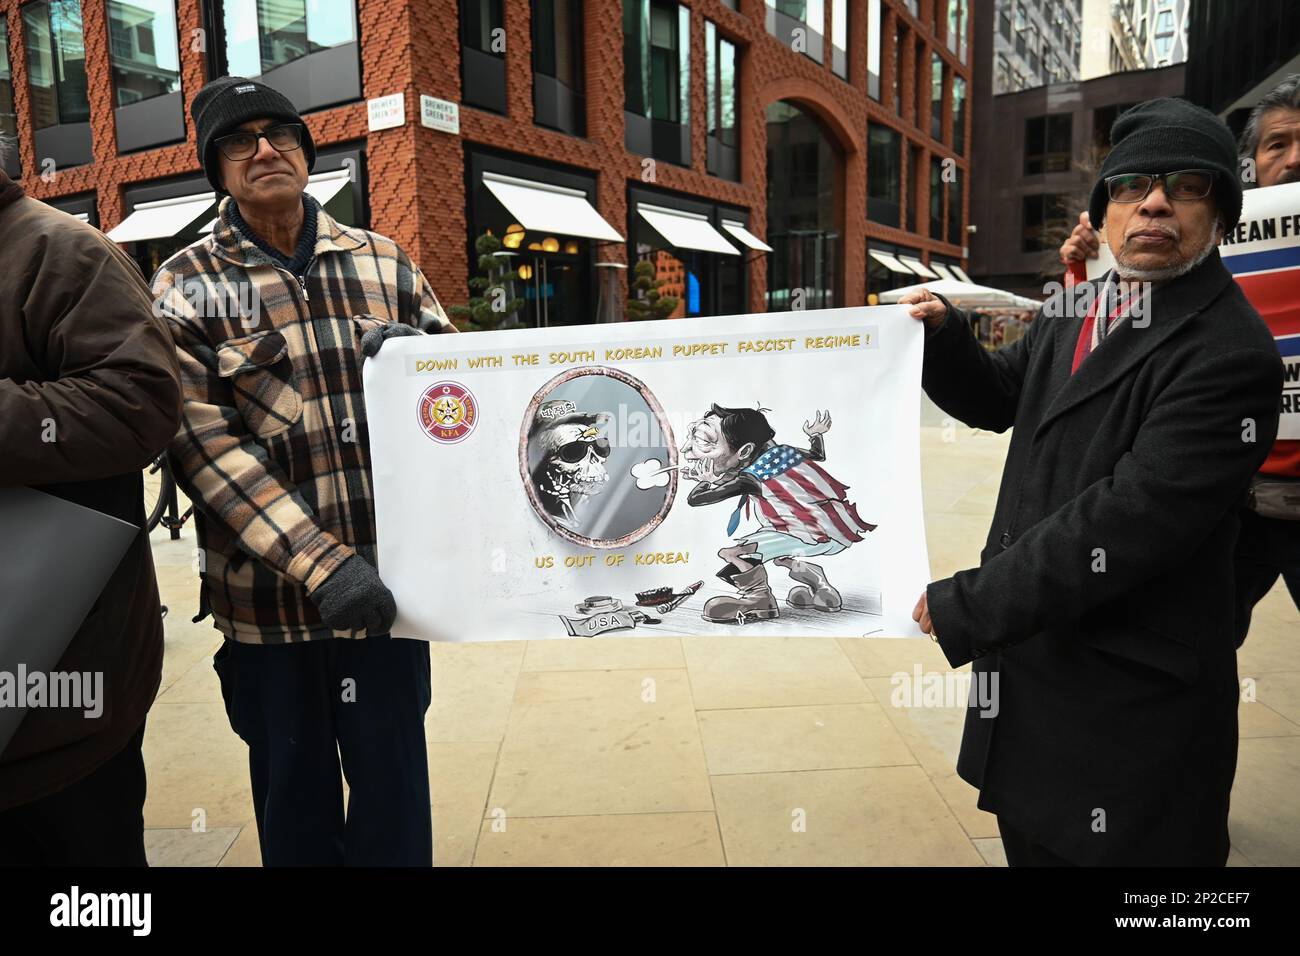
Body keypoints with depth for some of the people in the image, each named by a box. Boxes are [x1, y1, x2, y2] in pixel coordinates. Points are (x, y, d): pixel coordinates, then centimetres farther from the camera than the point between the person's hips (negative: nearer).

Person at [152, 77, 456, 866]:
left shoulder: (384, 261, 8)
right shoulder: (187, 286, 1)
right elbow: (201, 440, -11)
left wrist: (421, 352, -12)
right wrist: (320, 563, -22)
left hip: (387, 578, 1)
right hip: (266, 593, -1)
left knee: (393, 786, 11)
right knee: (293, 795, 16)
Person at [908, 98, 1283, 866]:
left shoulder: (1231, 354, -20)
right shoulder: (1073, 311, 7)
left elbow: (1129, 521, -27)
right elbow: (1002, 398, 18)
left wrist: (967, 606, -22)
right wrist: (944, 334, -2)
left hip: (1130, 704, -7)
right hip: (1033, 661, 8)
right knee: (1031, 845, 24)